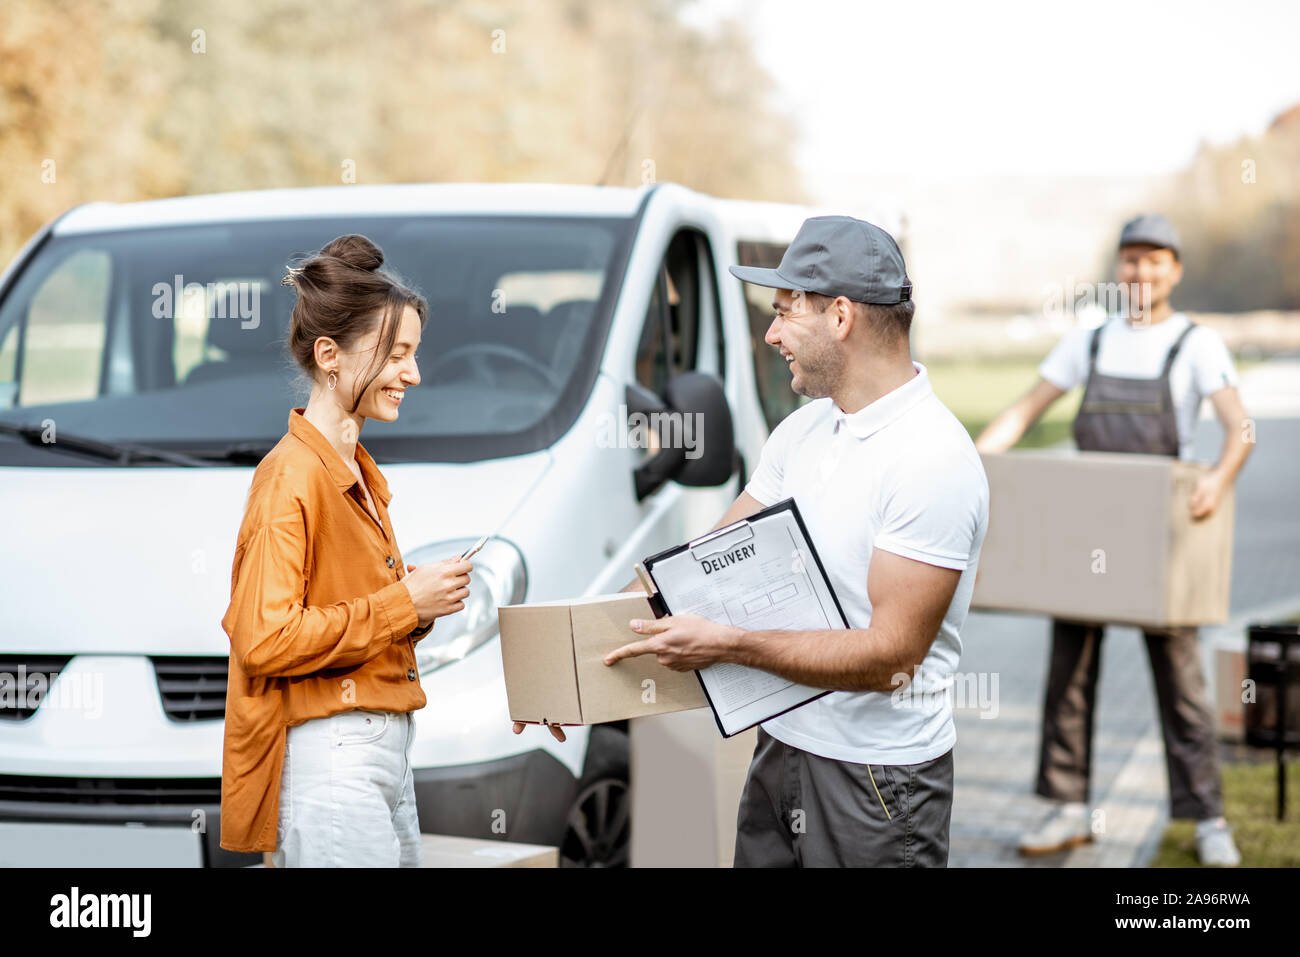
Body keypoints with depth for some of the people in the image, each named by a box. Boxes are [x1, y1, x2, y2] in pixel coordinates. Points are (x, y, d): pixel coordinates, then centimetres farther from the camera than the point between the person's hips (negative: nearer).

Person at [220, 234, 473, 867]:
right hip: (330, 760, -10)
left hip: (382, 750, 10)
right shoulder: (292, 476, -13)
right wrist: (402, 603, -16)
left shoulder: (359, 473, 16)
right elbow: (266, 639, -22)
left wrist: (419, 603, 6)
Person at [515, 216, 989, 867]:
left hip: (876, 781, -7)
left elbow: (891, 655, -23)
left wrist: (726, 644, -24)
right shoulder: (801, 431, 8)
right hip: (781, 748, 7)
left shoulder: (933, 460, -20)